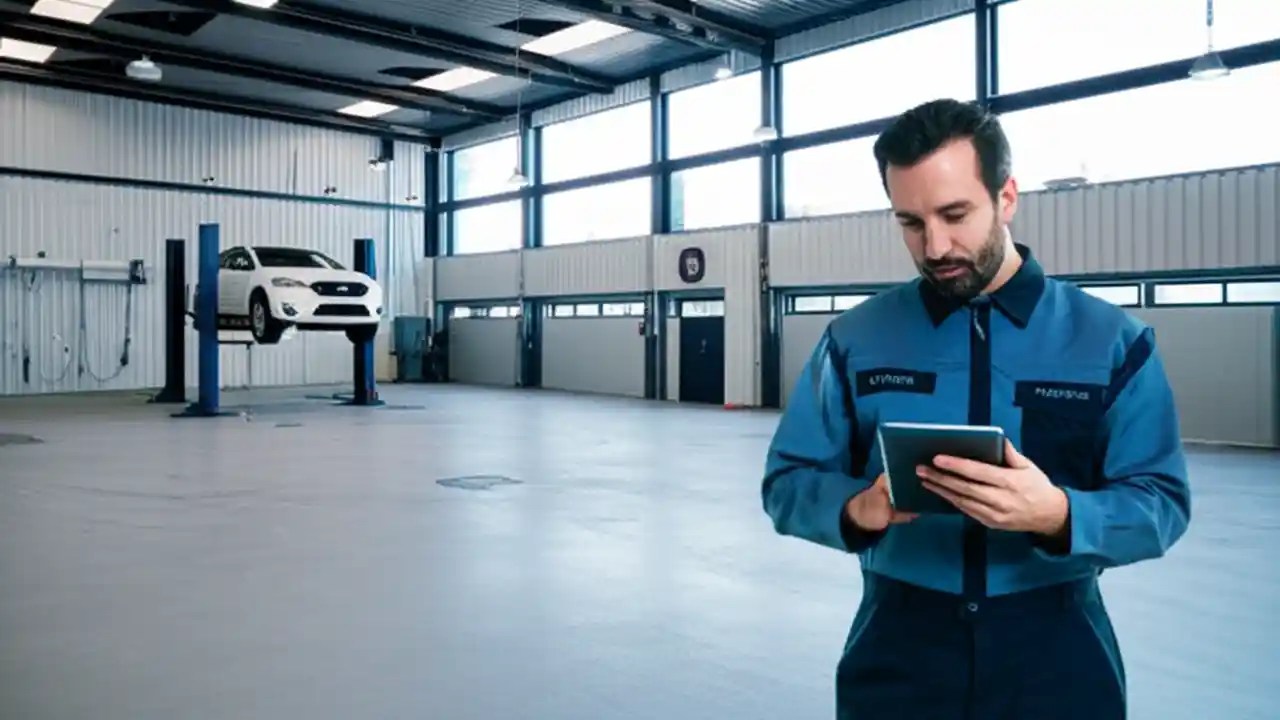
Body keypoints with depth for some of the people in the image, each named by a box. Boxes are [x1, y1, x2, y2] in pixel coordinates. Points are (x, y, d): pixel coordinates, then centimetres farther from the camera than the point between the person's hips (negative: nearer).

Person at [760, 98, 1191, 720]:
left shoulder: (1111, 340, -3)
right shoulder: (855, 337, -2)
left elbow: (1161, 503, -6)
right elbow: (787, 482, -1)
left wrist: (1056, 514, -26)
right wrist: (858, 508, -22)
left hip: (1057, 652, 0)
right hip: (895, 650, 1)